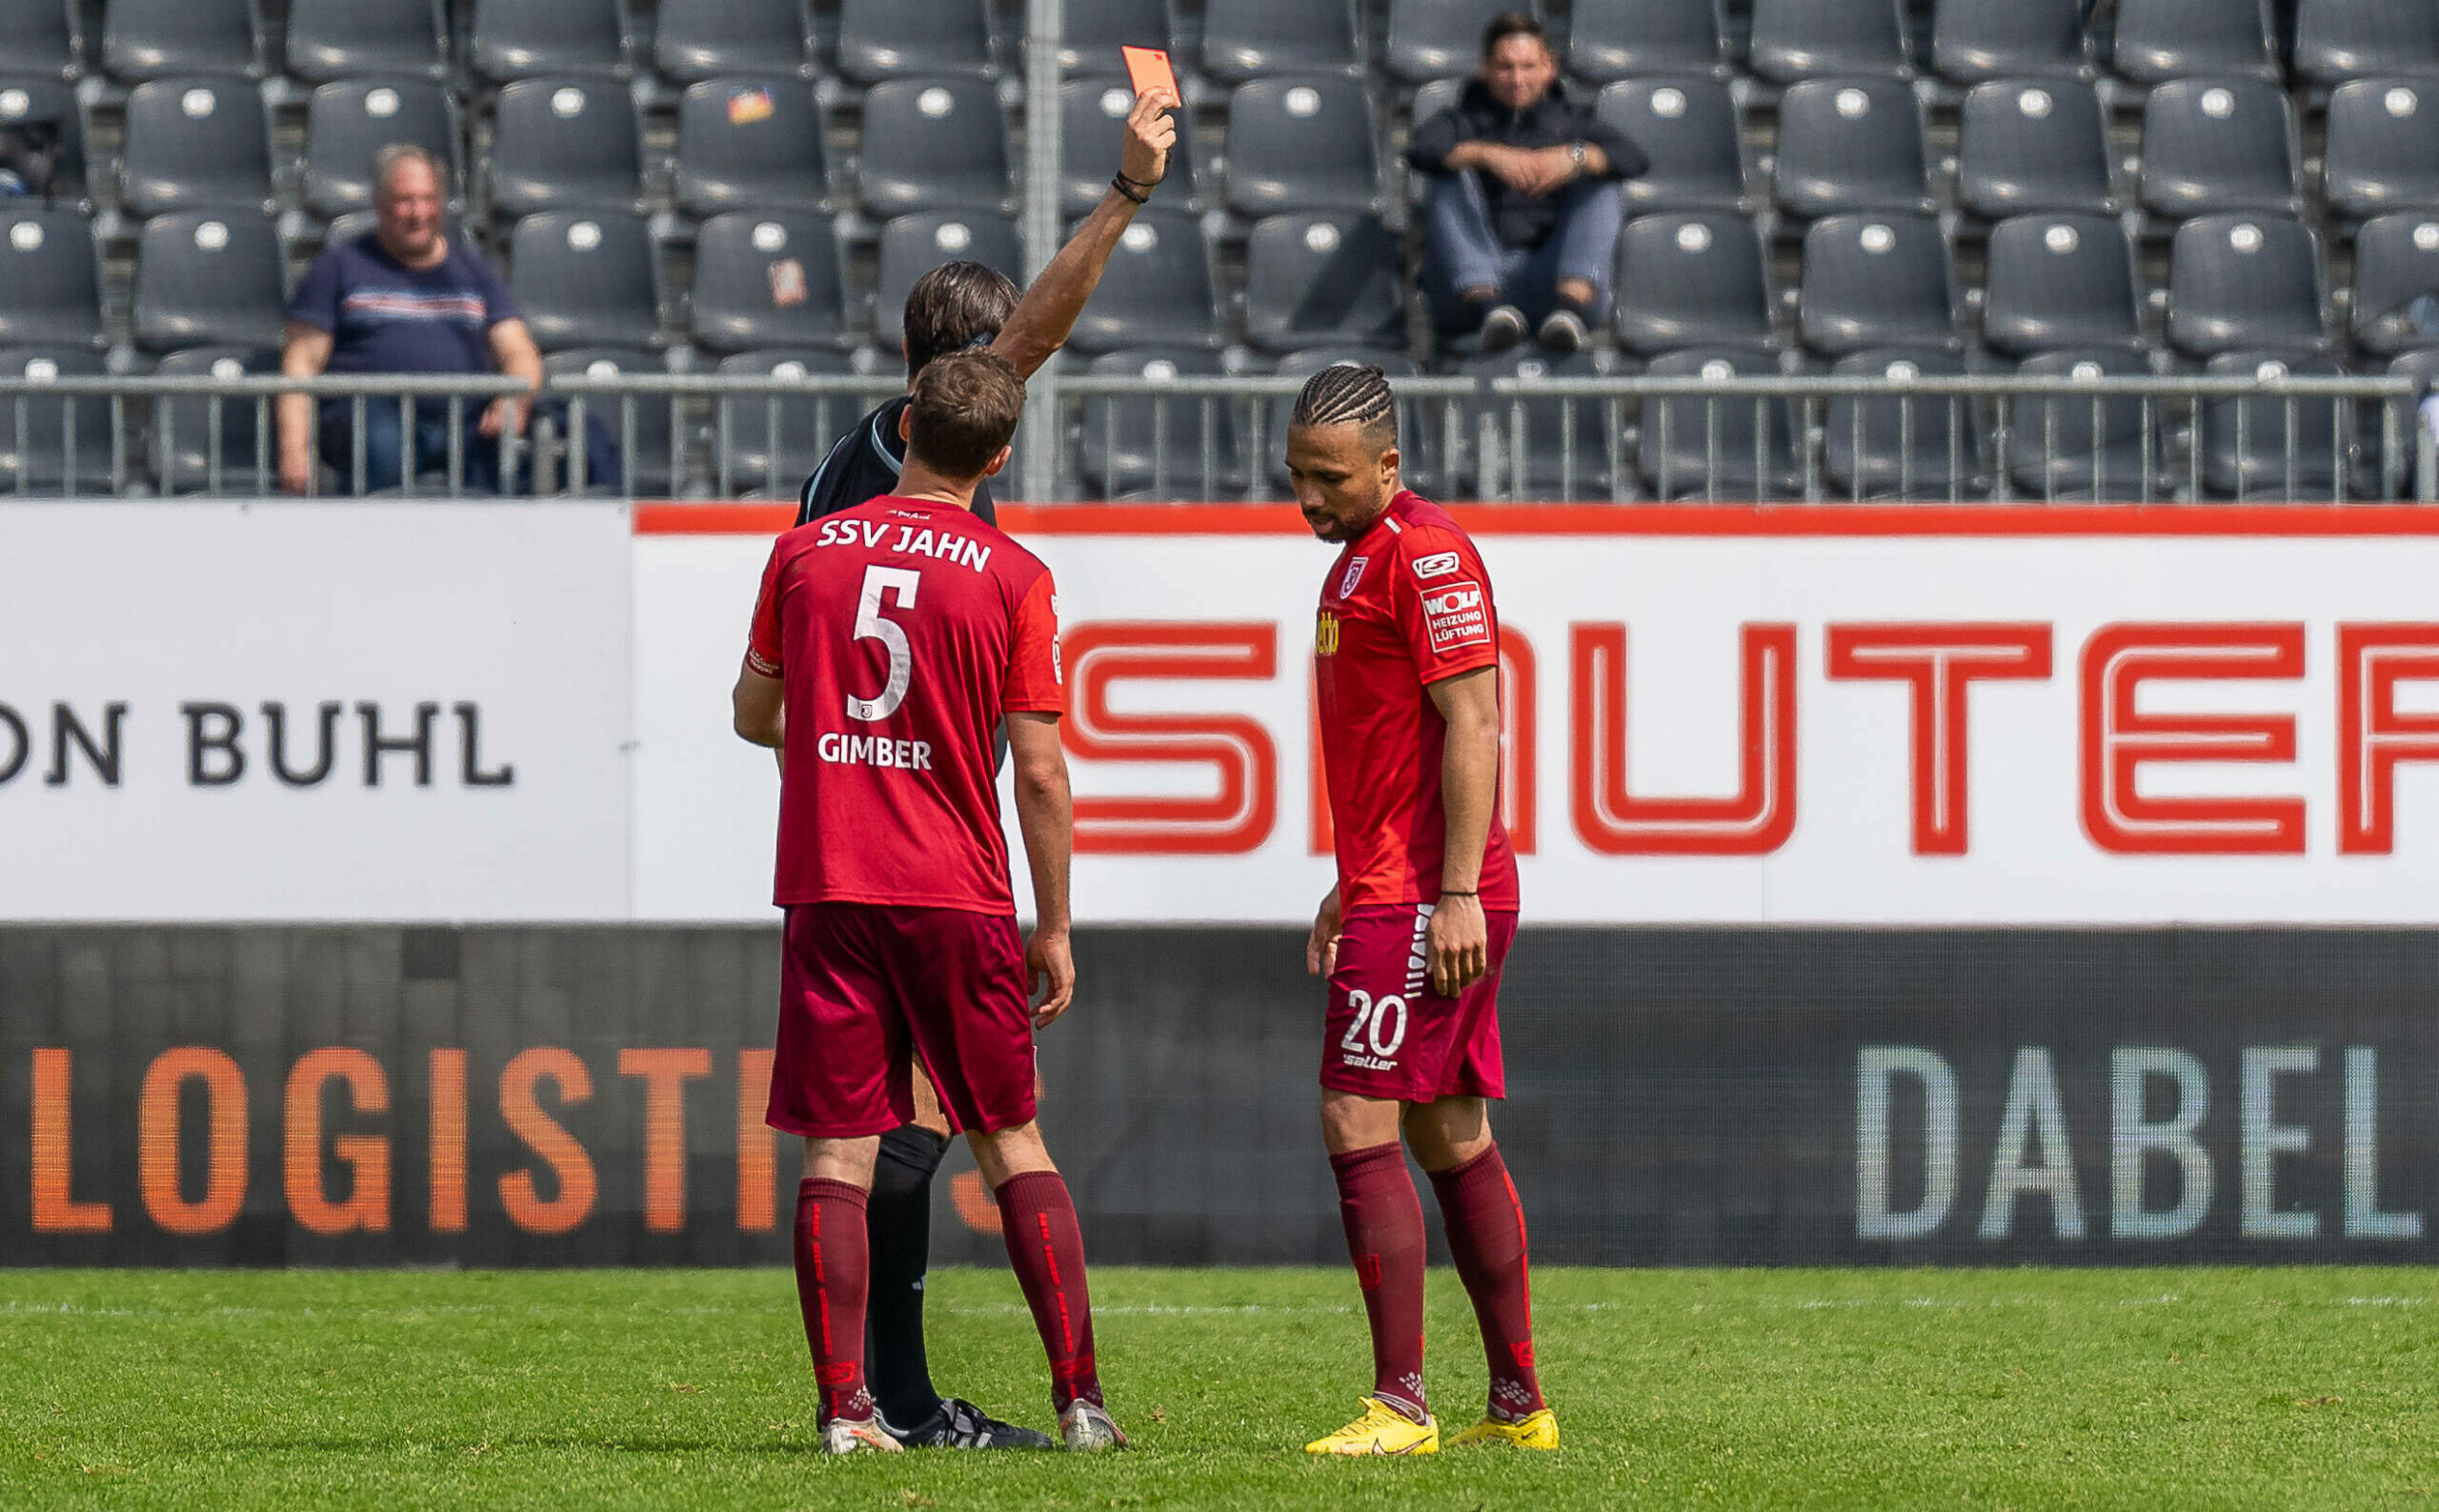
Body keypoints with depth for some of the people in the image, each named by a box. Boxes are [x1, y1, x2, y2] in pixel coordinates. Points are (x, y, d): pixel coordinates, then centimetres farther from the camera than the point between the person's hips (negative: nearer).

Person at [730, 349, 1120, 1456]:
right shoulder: (1013, 578, -3)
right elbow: (1039, 776, -4)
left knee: (836, 1155, 1)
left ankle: (844, 1408, -5)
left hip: (827, 889, 1)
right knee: (1013, 1145, 9)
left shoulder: (805, 552, 3)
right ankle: (1079, 1397, 6)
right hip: (957, 896, -1)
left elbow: (754, 714, 15)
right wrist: (1054, 929, 5)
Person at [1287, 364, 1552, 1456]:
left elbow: (1471, 725, -18)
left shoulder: (1426, 555, -13)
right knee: (1452, 1139, 11)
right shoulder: (1362, 558, 19)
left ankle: (1401, 1406, -12)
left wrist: (1457, 894, -22)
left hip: (1426, 906, -10)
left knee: (1358, 1126, -12)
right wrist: (1353, 886, 27)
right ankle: (1519, 1403, 15)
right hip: (1395, 893, 10)